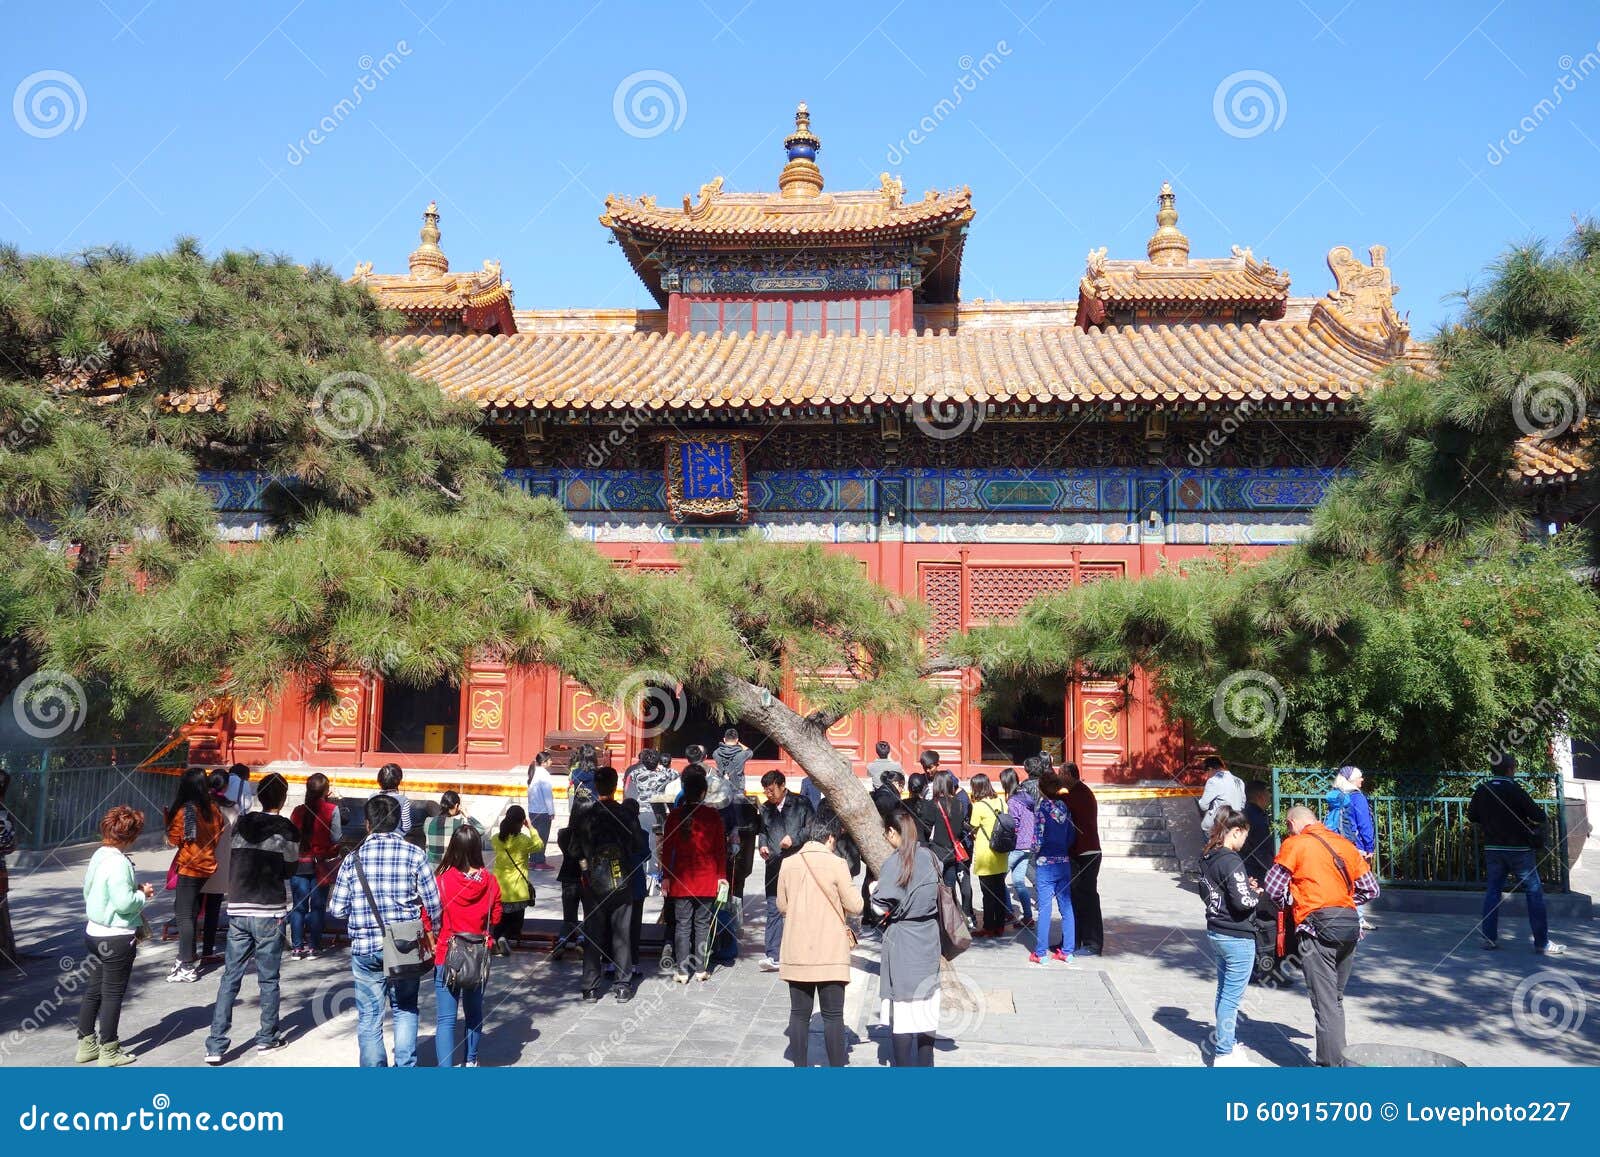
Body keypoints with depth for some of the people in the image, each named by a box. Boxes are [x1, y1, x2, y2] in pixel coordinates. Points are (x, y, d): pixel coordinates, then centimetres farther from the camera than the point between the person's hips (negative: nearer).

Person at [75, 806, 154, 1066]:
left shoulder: (99, 855, 4)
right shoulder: (118, 862, -23)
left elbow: (88, 891, 14)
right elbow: (124, 903, -26)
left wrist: (135, 890, 8)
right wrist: (143, 894, -6)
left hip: (94, 932, 8)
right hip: (117, 937, -8)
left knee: (93, 990, 17)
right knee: (113, 993, 4)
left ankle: (86, 1044, 26)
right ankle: (109, 1051, 14)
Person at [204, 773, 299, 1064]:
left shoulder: (242, 824, 6)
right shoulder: (286, 830, -6)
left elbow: (232, 865, 11)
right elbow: (289, 873, 0)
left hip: (237, 910, 4)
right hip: (269, 913, -4)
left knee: (230, 978, 5)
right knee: (268, 979, 7)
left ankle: (216, 1045, 2)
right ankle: (267, 1038, 16)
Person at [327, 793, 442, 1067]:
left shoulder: (353, 859, -4)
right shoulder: (414, 854, -7)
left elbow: (337, 909, -2)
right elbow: (433, 904, -7)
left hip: (365, 949, 0)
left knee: (369, 1016, 10)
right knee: (405, 1010, 16)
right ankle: (405, 1066, 11)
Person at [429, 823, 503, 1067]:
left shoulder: (442, 881, -15)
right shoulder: (490, 882, -8)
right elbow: (495, 918, 4)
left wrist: (431, 944, 9)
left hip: (447, 956, -3)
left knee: (446, 1018, 0)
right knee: (474, 1012, 21)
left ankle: (445, 1067, -7)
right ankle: (471, 1060, 37)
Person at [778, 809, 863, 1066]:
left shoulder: (788, 863, 0)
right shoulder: (836, 864, -12)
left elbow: (782, 905, 11)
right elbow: (855, 906, -5)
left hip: (796, 953, 4)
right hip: (830, 953, -4)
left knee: (799, 1013, 11)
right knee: (833, 1015, 5)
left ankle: (800, 1066, 16)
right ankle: (836, 1065, 9)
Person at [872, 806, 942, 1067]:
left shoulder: (895, 862, -16)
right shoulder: (930, 857, 1)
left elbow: (882, 907, -15)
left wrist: (874, 889, 4)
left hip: (902, 943, -6)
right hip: (929, 940, 6)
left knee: (902, 1013, 1)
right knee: (926, 1009, 15)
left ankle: (903, 1064, 6)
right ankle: (925, 1064, 24)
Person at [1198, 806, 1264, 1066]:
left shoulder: (1207, 857, 6)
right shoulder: (1231, 861, -21)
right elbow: (1243, 901, -24)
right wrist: (1256, 893, -3)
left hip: (1215, 932, 9)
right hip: (1237, 937, -9)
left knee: (1224, 992, 21)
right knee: (1232, 996, 0)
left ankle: (1223, 1039, 33)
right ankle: (1224, 1055, 7)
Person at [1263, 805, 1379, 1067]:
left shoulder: (1295, 844, -1)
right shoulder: (1345, 844, 15)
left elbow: (1273, 887, -4)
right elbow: (1370, 888, 15)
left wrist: (1290, 904, 14)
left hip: (1317, 926, -6)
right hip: (1350, 925, 6)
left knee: (1325, 1003, -3)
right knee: (1336, 999, 19)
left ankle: (1332, 1065, -4)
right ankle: (1337, 1057, 26)